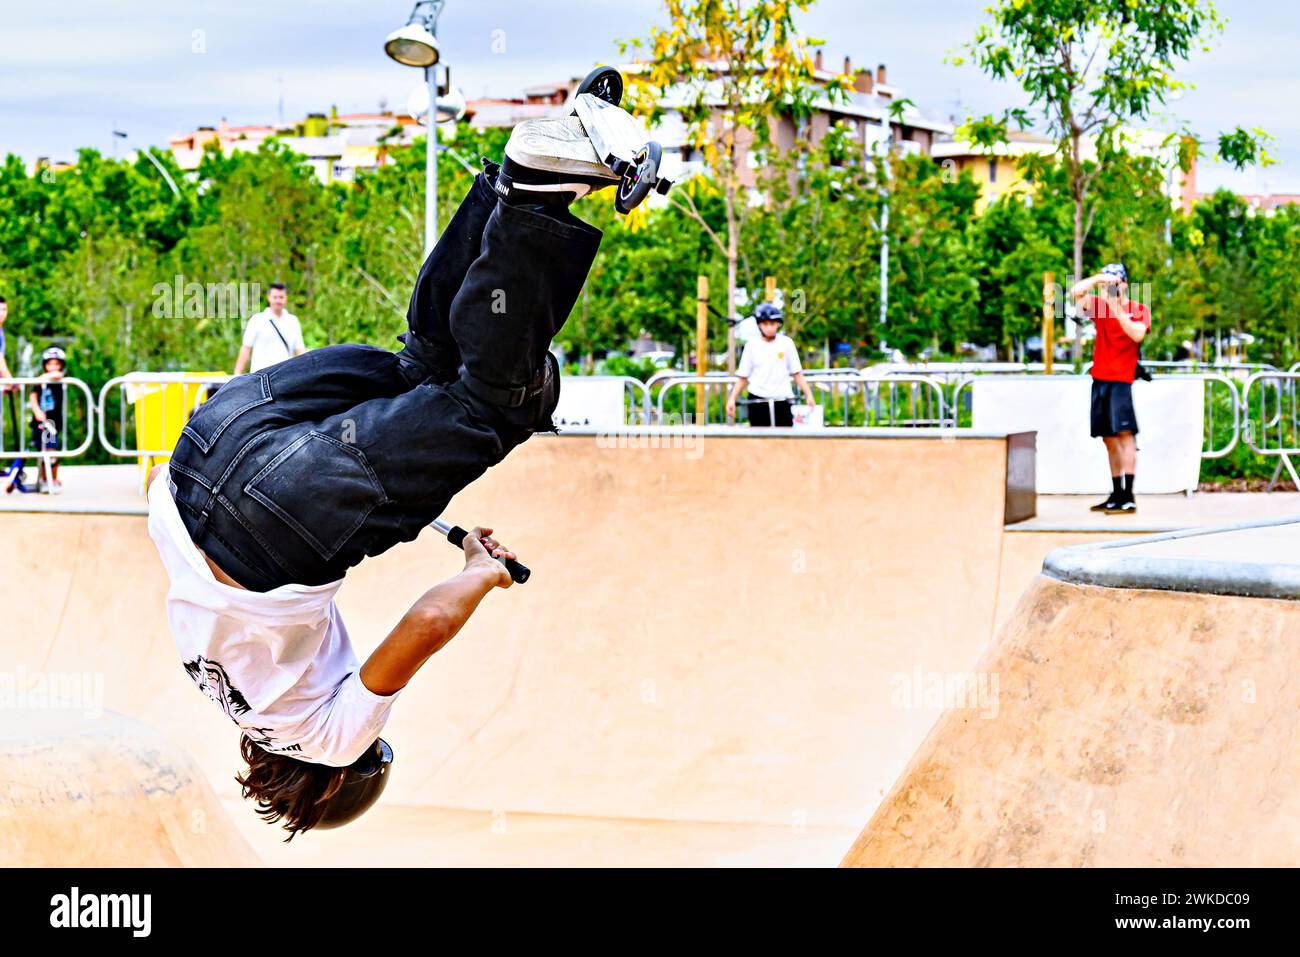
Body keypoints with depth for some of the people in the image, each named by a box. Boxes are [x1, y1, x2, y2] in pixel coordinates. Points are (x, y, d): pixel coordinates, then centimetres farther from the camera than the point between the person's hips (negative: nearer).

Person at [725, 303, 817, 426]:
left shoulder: (786, 343, 1)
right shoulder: (752, 345, 2)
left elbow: (797, 374, 3)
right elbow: (743, 378, 4)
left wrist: (808, 395, -6)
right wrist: (732, 399, -5)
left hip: (782, 401, 0)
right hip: (757, 401, 0)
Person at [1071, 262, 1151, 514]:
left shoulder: (1140, 310, 1)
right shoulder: (1099, 305, 11)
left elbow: (1137, 334, -17)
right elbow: (1076, 292, -3)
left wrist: (1117, 308, -20)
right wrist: (1098, 278, -13)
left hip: (1122, 380, -5)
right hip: (1100, 379, 5)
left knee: (1125, 433, -14)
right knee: (1109, 438, 8)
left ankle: (1128, 497, -20)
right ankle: (1116, 495, 14)